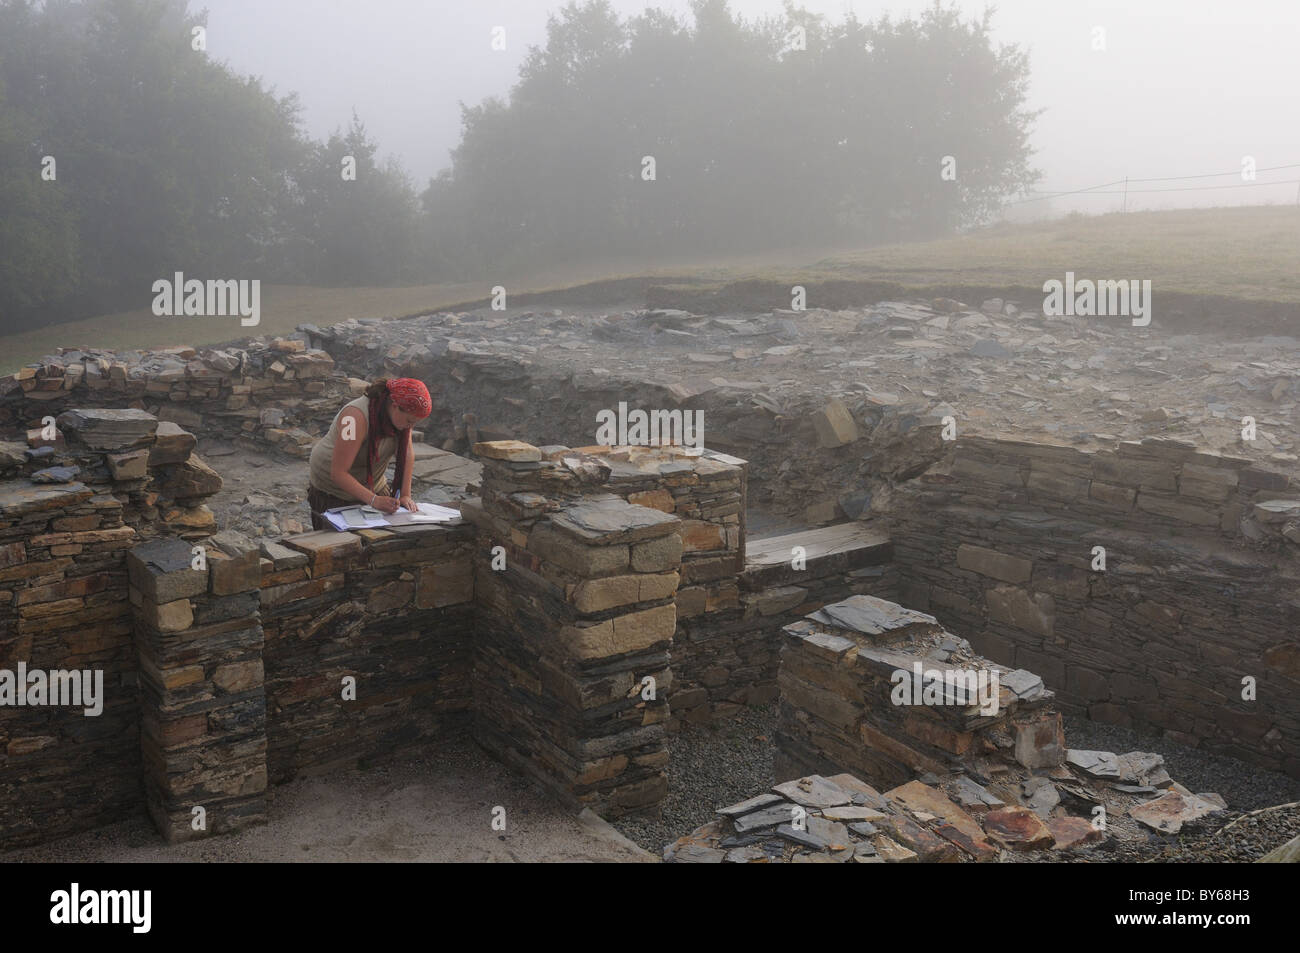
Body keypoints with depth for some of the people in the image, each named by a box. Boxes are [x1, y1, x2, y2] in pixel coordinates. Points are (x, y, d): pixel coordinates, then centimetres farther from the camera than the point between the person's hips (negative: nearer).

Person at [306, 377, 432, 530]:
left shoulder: (403, 414, -14)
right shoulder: (356, 416, -34)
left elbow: (407, 454, -4)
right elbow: (338, 473, -35)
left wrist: (405, 495, -11)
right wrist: (374, 500, -41)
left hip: (373, 486, 6)